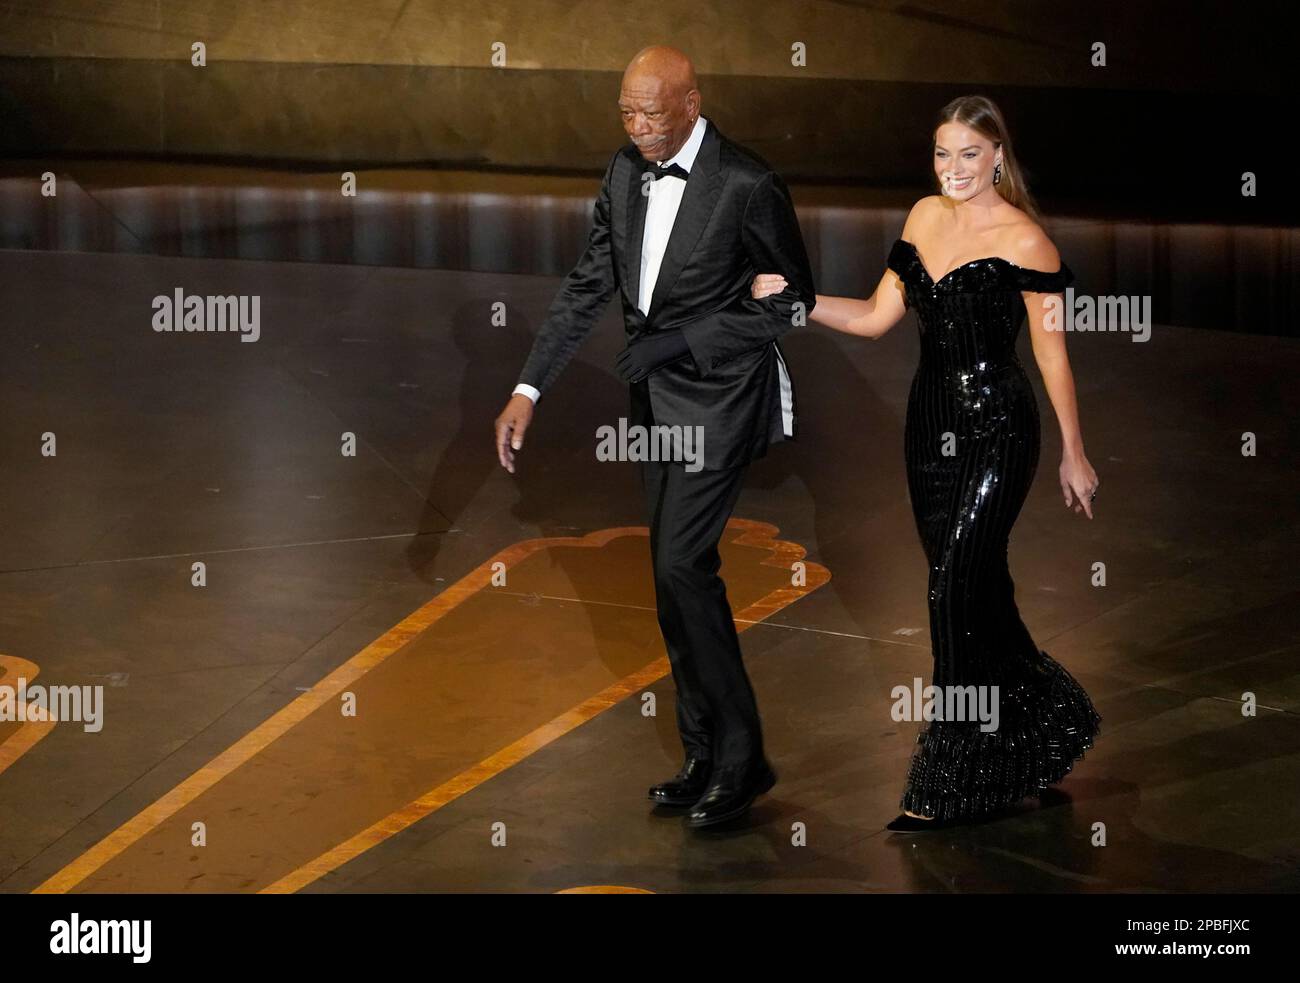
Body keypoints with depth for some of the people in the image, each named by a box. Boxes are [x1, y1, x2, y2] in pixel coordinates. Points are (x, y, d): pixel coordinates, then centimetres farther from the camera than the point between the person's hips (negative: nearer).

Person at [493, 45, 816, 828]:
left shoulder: (746, 185, -17)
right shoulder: (627, 172, 4)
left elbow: (792, 301, -9)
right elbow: (589, 286, 7)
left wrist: (679, 340, -15)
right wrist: (528, 391, 0)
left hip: (718, 396, -7)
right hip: (657, 395, 7)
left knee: (680, 565, -13)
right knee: (681, 575, 10)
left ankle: (741, 758, -1)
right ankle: (707, 760, 21)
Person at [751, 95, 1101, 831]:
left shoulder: (1024, 240, -11)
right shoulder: (925, 217, 9)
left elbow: (1052, 354, -7)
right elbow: (876, 318, 12)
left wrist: (1074, 456, -4)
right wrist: (793, 297, 0)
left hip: (997, 430, -7)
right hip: (932, 423, 7)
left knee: (956, 586, -9)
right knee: (978, 587, 11)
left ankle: (946, 789, -1)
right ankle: (1047, 725, 30)